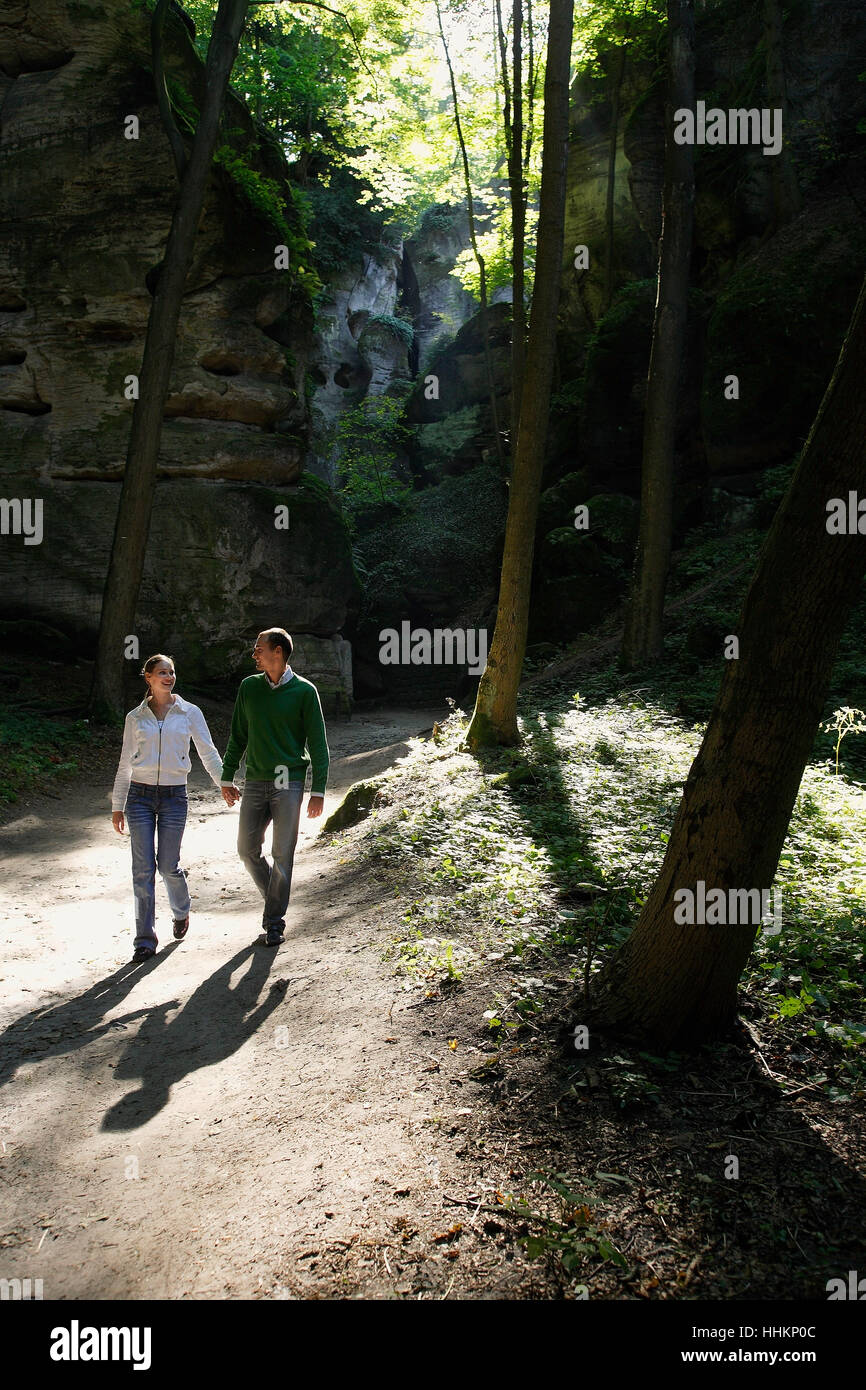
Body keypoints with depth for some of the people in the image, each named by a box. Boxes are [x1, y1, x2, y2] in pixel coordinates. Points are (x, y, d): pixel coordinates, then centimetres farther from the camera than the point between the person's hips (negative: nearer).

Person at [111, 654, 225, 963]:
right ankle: (145, 939, 7)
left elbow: (208, 752, 4)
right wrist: (117, 806, 10)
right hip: (140, 795, 1)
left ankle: (181, 912, 34)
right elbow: (125, 764, 10)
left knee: (168, 865, 2)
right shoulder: (135, 717, 6)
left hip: (174, 796, -1)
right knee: (143, 868, -2)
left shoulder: (189, 712, 3)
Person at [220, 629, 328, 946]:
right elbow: (238, 736, 15)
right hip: (255, 782, 4)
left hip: (288, 782, -4)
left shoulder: (304, 691, -5)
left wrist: (318, 791, -8)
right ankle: (275, 899, 29)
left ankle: (274, 920, 13)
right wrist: (227, 778, 12)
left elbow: (317, 742, -4)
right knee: (247, 850, 6)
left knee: (283, 854, 0)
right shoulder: (249, 687, 7)